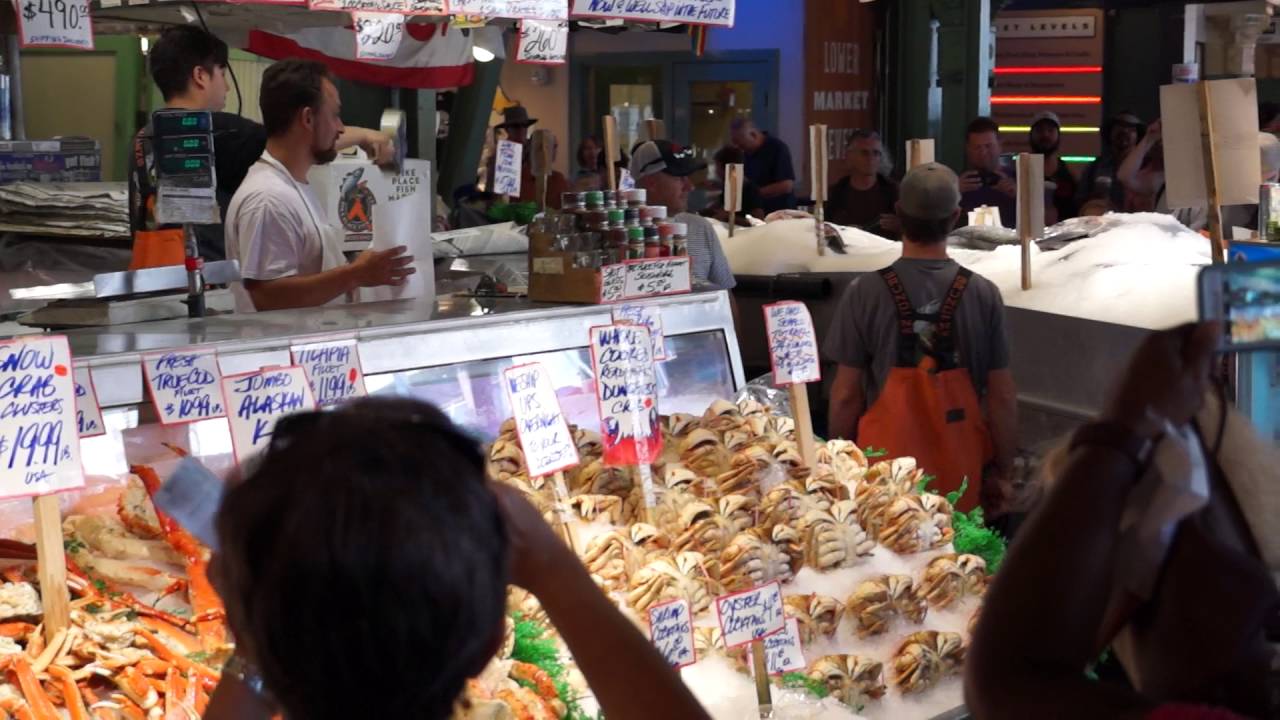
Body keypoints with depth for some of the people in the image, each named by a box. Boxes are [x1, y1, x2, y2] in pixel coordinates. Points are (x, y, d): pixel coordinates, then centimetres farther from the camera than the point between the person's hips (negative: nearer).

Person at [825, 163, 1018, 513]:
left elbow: (847, 396, -5)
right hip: (960, 470, 1)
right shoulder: (983, 295, -7)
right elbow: (1002, 397, -4)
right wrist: (1003, 473, 7)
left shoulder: (864, 293, -9)